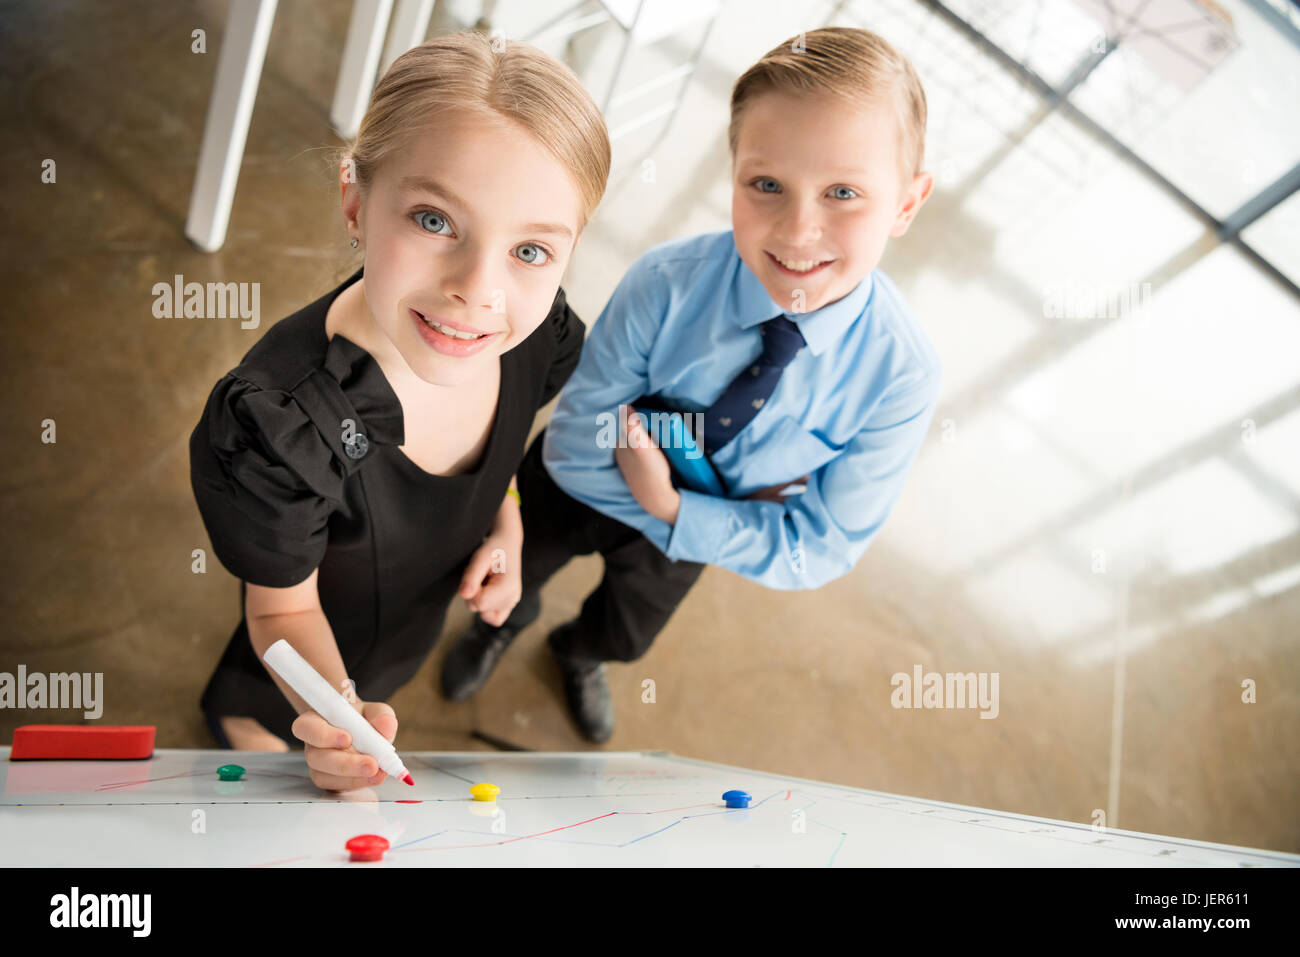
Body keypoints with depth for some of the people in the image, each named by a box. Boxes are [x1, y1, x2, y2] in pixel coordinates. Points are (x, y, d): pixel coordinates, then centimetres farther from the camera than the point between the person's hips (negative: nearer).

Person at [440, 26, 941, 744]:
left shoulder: (901, 375, -36)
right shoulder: (667, 284, -39)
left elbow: (820, 549, -27)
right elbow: (575, 444, -28)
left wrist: (674, 509, -36)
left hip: (688, 528, 2)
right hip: (571, 490, -1)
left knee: (627, 633, 34)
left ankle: (580, 653, 73)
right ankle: (501, 625, 71)